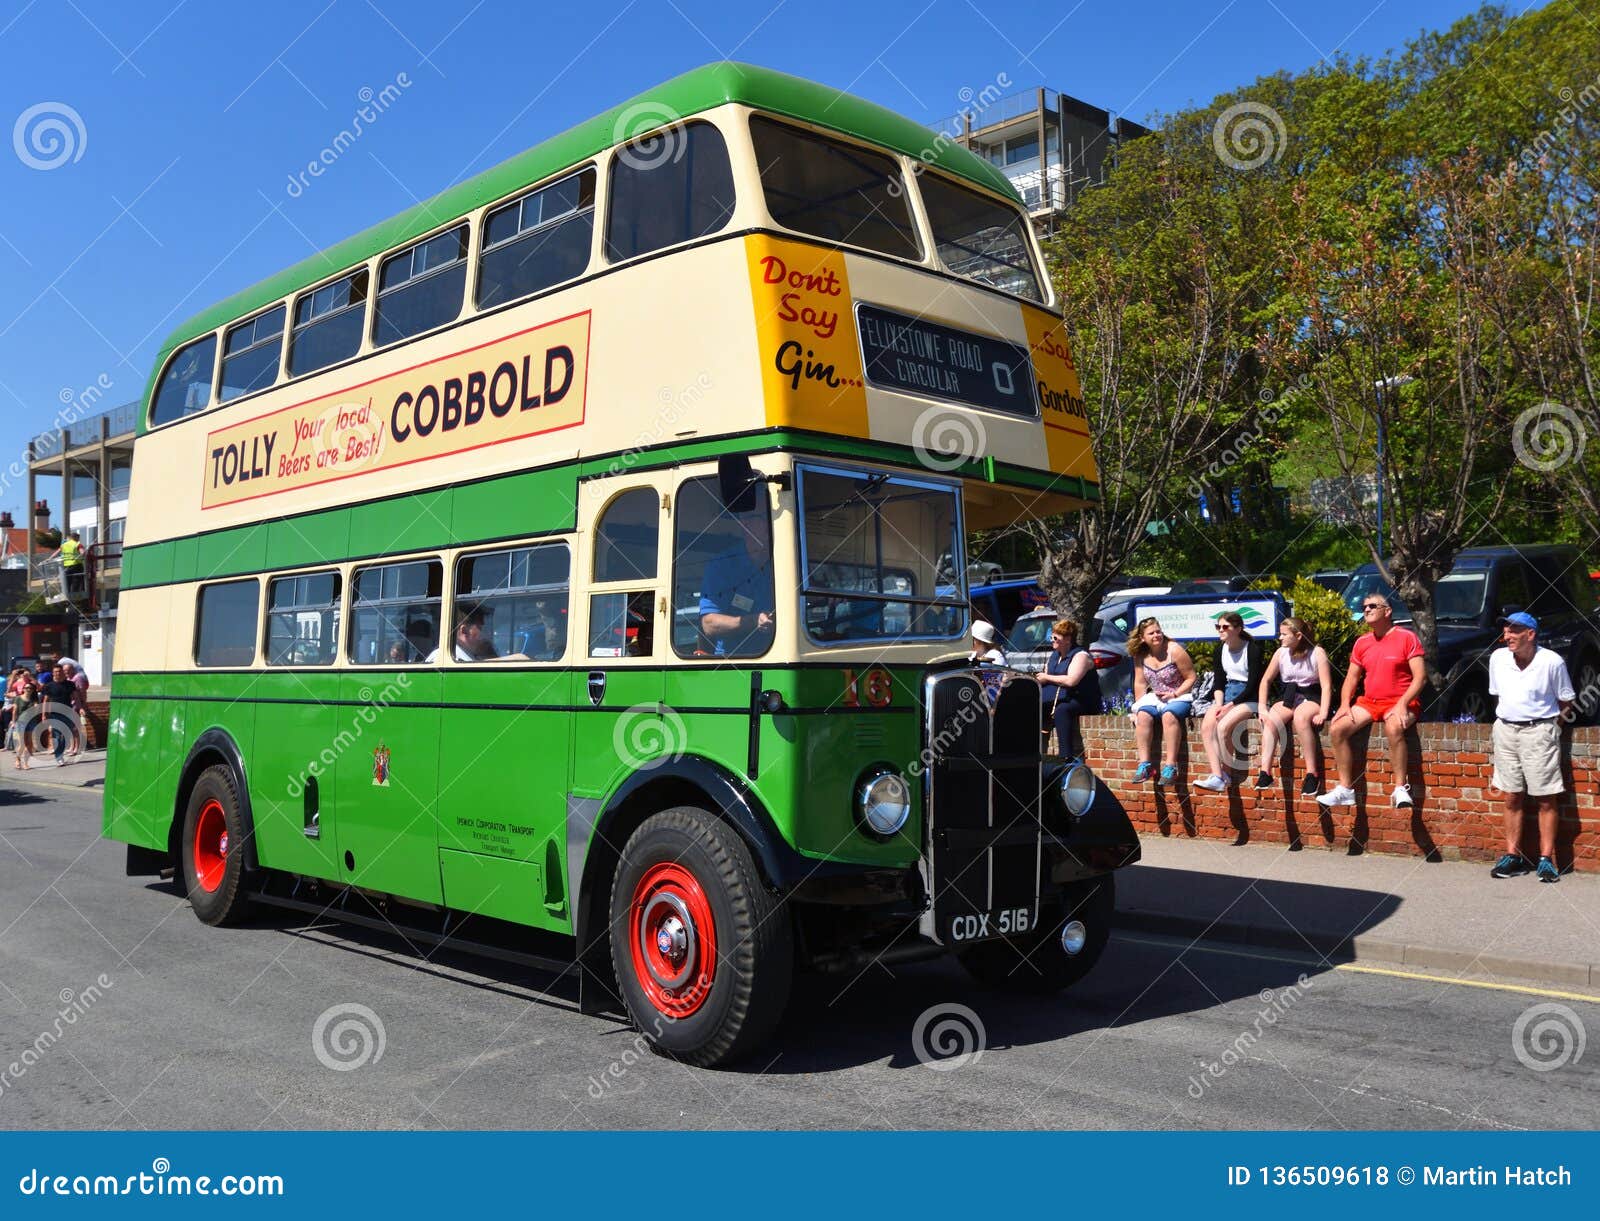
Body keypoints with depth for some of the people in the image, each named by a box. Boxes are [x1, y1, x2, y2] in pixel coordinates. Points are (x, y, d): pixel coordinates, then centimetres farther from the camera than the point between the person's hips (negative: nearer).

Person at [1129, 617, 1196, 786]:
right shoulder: (1140, 656, 3)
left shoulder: (1175, 650, -11)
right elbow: (1140, 683, 7)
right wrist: (1138, 707, 0)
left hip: (1180, 697, -4)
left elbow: (1191, 678, -8)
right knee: (1143, 715, -27)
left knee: (1168, 715, -36)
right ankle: (1144, 764, -26)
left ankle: (1170, 766, -35)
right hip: (1156, 697, 4)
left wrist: (1174, 694, -16)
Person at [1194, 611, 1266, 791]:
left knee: (1223, 726, -30)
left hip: (1249, 697, -6)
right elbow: (1218, 681, 10)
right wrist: (1218, 704, -8)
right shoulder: (1221, 648, 8)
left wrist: (1230, 705, -20)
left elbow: (1253, 685, -14)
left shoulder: (1252, 649, -12)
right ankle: (1216, 775, -29)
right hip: (1227, 693, 6)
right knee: (1207, 725, -22)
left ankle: (1227, 774, -13)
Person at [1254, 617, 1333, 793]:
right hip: (1288, 699, 4)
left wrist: (1323, 714, -23)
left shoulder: (1317, 652, -7)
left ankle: (1312, 773, -30)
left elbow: (1326, 686, -12)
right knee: (1270, 719, -28)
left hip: (1311, 698, -4)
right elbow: (1266, 680, 11)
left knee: (1300, 717, -38)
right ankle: (1265, 773, -33)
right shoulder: (1281, 652, 4)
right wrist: (1262, 707, -1)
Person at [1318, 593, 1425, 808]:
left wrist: (1402, 704, -21)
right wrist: (1345, 704, -1)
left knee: (1393, 728, -38)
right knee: (1337, 729, -17)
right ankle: (1345, 789, -11)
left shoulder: (1407, 637, -3)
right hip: (1369, 702, 6)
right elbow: (1351, 678, 17)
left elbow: (1420, 676, -9)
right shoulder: (1362, 643, 14)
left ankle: (1400, 789, -27)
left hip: (1400, 703, -6)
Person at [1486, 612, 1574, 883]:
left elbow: (1566, 701, 1)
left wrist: (1551, 723, -4)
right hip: (1505, 731, 4)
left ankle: (1546, 859, 4)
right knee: (1512, 799, 8)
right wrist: (1504, 719, 10)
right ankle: (1513, 856, 13)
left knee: (1545, 800, -1)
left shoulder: (1551, 661, -9)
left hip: (1539, 731, -4)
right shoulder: (1498, 658, 4)